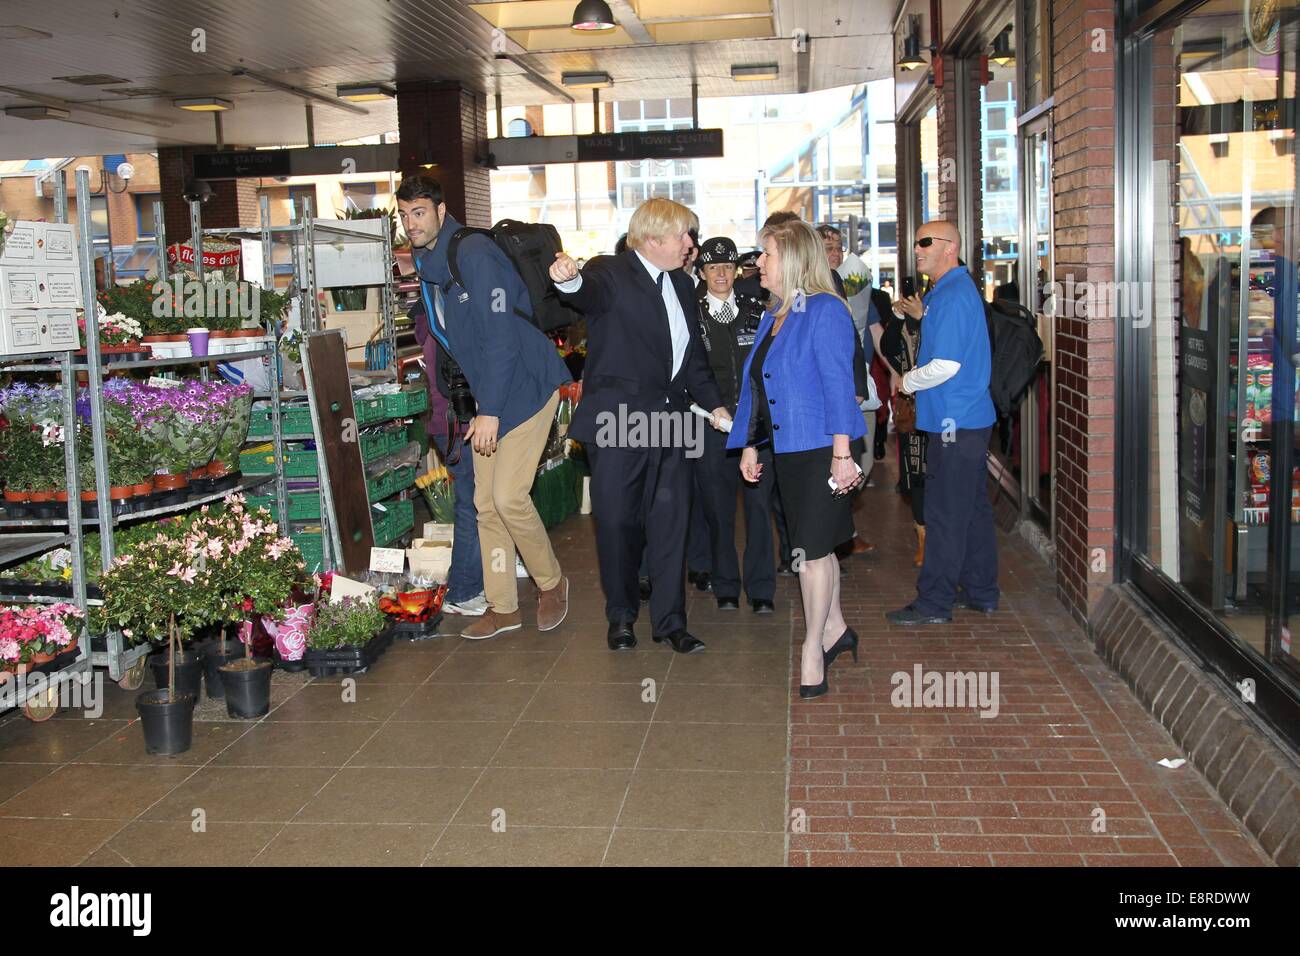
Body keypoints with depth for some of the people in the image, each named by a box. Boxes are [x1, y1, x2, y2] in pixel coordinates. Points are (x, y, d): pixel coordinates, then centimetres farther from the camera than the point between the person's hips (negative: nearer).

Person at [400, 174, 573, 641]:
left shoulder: (474, 254, -18)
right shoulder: (427, 264, 9)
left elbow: (502, 338, -22)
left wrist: (490, 411, -23)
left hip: (524, 388, -8)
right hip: (485, 398, 8)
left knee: (508, 496, -12)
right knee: (486, 502, 7)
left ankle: (551, 581, 13)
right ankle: (502, 607, 16)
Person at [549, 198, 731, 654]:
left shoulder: (681, 284, 13)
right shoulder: (611, 273, -8)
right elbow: (591, 293, -33)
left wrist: (714, 403, 13)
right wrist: (570, 280, -56)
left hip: (671, 421, 6)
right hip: (618, 423, -6)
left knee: (670, 522, 8)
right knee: (617, 523, 4)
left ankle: (669, 620, 19)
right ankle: (621, 616, 23)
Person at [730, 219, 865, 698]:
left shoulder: (826, 311, -12)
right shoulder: (773, 316, 12)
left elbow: (838, 384, -16)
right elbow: (756, 385, 16)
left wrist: (841, 453, -19)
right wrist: (750, 445, 14)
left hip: (819, 449, -8)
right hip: (787, 449, 8)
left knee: (813, 549, -1)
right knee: (814, 546, 16)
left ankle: (814, 649, 11)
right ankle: (835, 629, 31)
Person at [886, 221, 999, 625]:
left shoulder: (952, 296, -17)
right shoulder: (953, 290, 16)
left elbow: (946, 365, -22)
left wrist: (907, 382, -7)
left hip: (955, 423, -11)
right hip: (969, 418, 11)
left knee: (945, 515, -4)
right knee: (973, 509, 16)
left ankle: (934, 603, 3)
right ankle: (981, 592, 26)